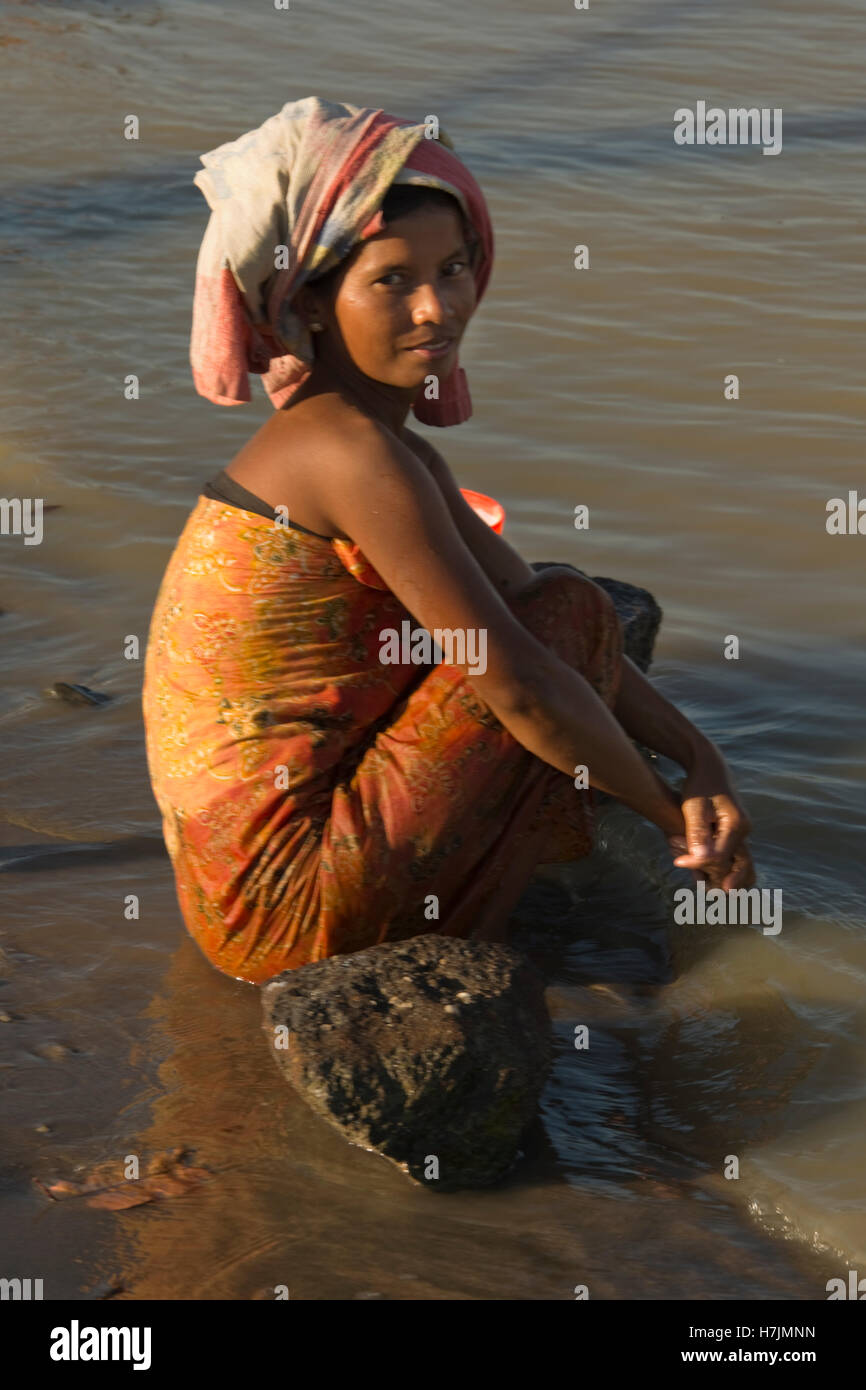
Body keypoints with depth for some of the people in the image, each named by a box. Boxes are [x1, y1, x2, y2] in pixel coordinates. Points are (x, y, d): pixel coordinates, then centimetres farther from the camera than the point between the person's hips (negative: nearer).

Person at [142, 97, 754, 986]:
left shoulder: (369, 441, 12)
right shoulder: (356, 452, -19)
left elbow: (522, 603, 15)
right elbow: (519, 686, -20)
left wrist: (700, 759, 4)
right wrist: (672, 813, -5)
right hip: (287, 906, -10)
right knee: (578, 612, -4)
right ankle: (467, 945, 6)